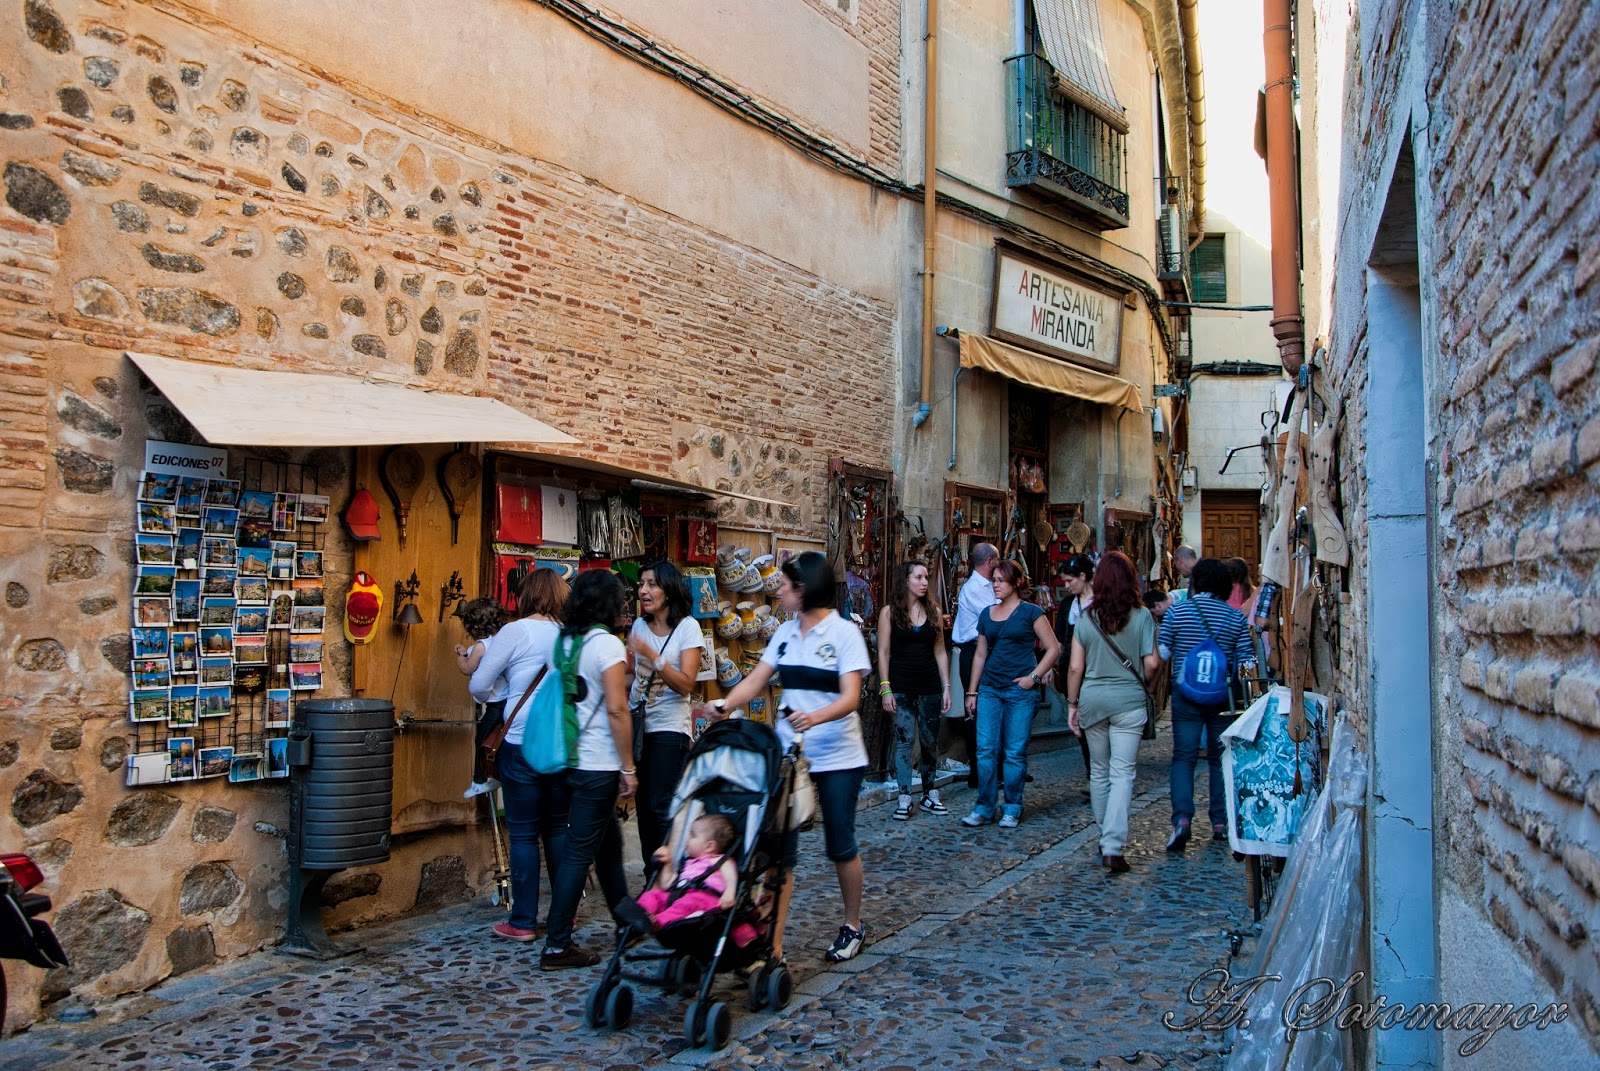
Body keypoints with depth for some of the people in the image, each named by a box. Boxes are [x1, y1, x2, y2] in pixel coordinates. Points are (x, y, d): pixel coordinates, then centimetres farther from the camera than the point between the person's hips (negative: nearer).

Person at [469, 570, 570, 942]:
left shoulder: (515, 632, -8)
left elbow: (478, 686, -2)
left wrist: (495, 698, 18)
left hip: (522, 742, -4)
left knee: (523, 834, 4)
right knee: (557, 828, 15)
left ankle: (523, 922, 8)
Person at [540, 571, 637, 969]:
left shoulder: (560, 641, 8)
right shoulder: (607, 644, -14)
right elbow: (616, 709, -18)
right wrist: (629, 767, -13)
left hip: (566, 758, 8)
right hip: (598, 765, -8)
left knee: (608, 842, 20)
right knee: (580, 852, -1)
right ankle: (557, 945, 4)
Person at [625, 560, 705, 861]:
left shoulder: (687, 627, -8)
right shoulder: (639, 625, 7)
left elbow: (686, 684, -16)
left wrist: (652, 655, -25)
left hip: (670, 727, -5)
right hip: (638, 724, 5)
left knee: (661, 807, -10)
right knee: (643, 804, 9)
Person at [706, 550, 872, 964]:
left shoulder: (844, 632, -9)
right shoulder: (785, 633, 8)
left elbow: (850, 698, -18)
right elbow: (755, 680, 3)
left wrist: (816, 717, -37)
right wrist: (724, 704, -17)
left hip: (837, 757, -4)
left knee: (840, 845, 7)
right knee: (780, 846, -1)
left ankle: (853, 926, 29)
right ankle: (773, 944, 2)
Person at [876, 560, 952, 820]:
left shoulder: (933, 611, 7)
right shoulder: (889, 612, -3)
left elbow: (940, 652, 8)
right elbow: (883, 653, -4)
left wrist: (946, 687, 5)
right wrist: (885, 688, -9)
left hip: (930, 686, 3)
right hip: (901, 687, -3)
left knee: (930, 741, 9)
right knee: (904, 740, -3)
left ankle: (929, 795, 20)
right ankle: (904, 799, 3)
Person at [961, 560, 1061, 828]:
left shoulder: (1030, 613, -3)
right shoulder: (987, 615, 12)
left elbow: (1053, 649, -3)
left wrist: (1034, 677, -10)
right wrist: (972, 692, 14)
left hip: (1020, 691, -4)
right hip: (989, 689, 4)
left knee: (1016, 752, 1)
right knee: (986, 749, 1)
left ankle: (1012, 809, 13)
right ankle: (984, 807, 10)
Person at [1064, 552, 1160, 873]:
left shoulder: (1087, 618, 0)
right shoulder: (1141, 616, -6)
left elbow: (1075, 667, 0)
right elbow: (1152, 663, -8)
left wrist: (1072, 705, 10)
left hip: (1093, 700, 3)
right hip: (1128, 702, -2)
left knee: (1099, 771, 16)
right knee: (1122, 774, -2)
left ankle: (1106, 837, 29)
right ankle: (1113, 847, -11)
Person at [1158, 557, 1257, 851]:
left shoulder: (1176, 611, -5)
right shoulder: (1236, 617, -2)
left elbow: (1161, 653, -1)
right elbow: (1246, 662, -2)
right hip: (1223, 698, 1)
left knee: (1183, 756, 0)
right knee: (1220, 757, 12)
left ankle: (1181, 818, -16)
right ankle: (1220, 821, 16)